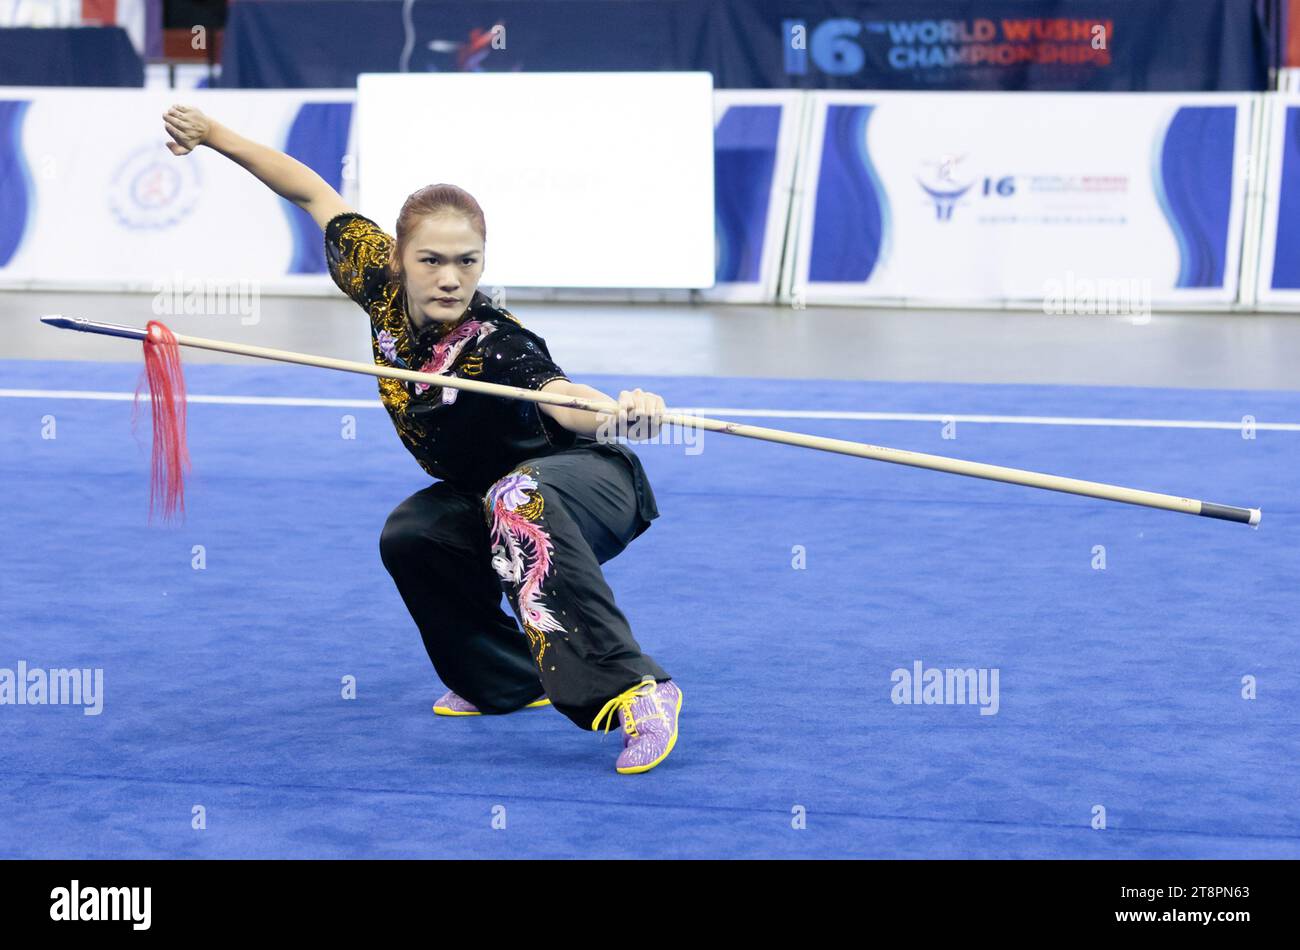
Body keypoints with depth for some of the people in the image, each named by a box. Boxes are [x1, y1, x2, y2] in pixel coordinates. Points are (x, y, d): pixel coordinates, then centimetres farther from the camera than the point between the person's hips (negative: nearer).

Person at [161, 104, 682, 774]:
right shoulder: (383, 286, -15)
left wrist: (621, 412, -75)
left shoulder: (495, 343, -34)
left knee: (518, 498, -37)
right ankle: (507, 682, 23)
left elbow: (562, 400, -54)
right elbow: (314, 194, -1)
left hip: (594, 485, -9)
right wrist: (215, 135, -1)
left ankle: (635, 691, -44)